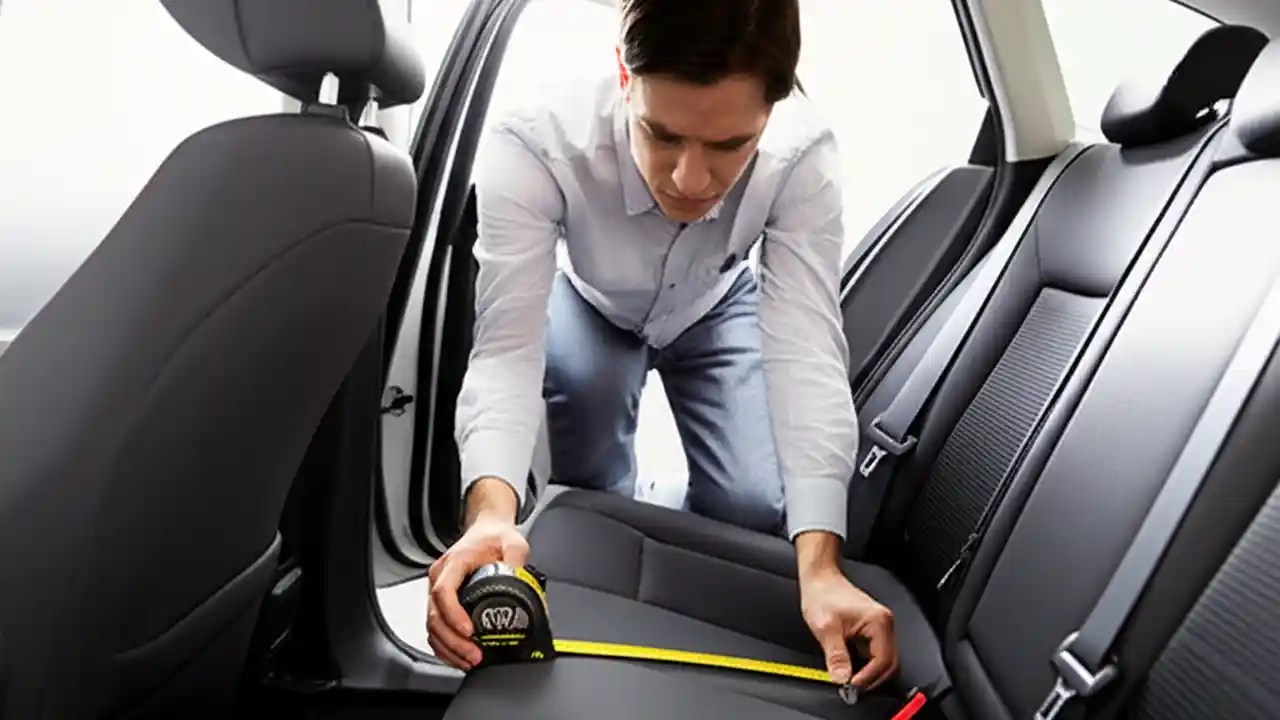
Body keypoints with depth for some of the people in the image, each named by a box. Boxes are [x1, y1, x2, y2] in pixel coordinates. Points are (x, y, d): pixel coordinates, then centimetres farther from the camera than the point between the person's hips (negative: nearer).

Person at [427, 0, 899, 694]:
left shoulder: (801, 154, -36)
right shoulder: (533, 148, -39)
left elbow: (807, 354, -39)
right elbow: (507, 349, -42)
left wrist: (819, 563, -49)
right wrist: (490, 510, -61)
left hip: (718, 310, 1)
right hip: (590, 306, 0)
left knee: (755, 506, -14)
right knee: (591, 493, -27)